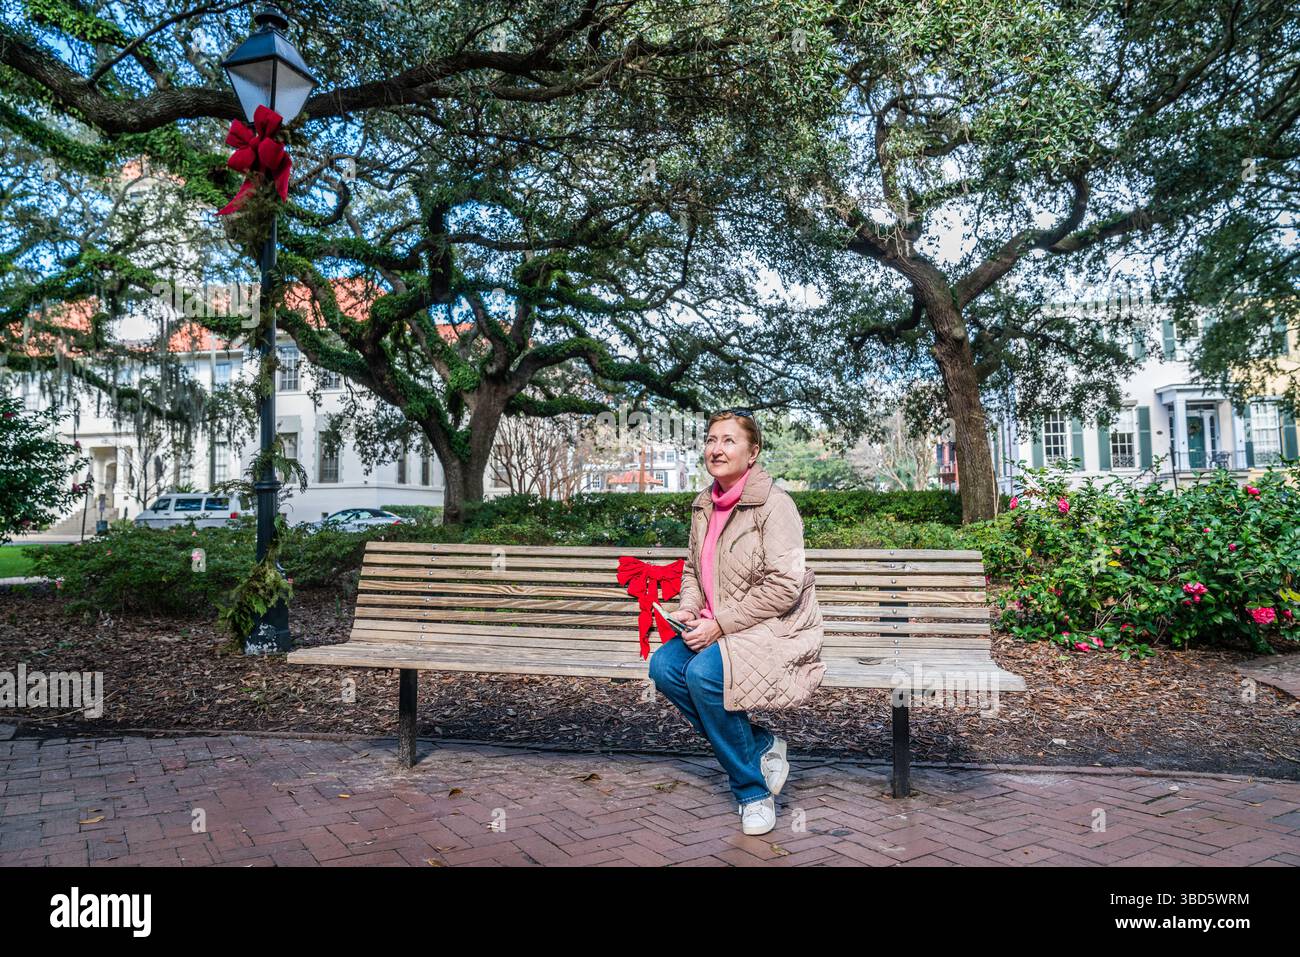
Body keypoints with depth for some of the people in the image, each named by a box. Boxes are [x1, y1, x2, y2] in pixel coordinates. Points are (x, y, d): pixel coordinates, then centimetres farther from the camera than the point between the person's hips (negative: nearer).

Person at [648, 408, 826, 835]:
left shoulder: (774, 503, -14)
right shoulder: (704, 504, 8)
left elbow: (784, 587, -19)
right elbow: (693, 569, 19)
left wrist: (721, 623, -20)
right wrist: (688, 610, -2)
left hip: (776, 629, -7)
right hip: (718, 628, 7)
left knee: (704, 673, -29)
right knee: (664, 665, -16)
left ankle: (752, 789, -5)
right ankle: (761, 745, 1)